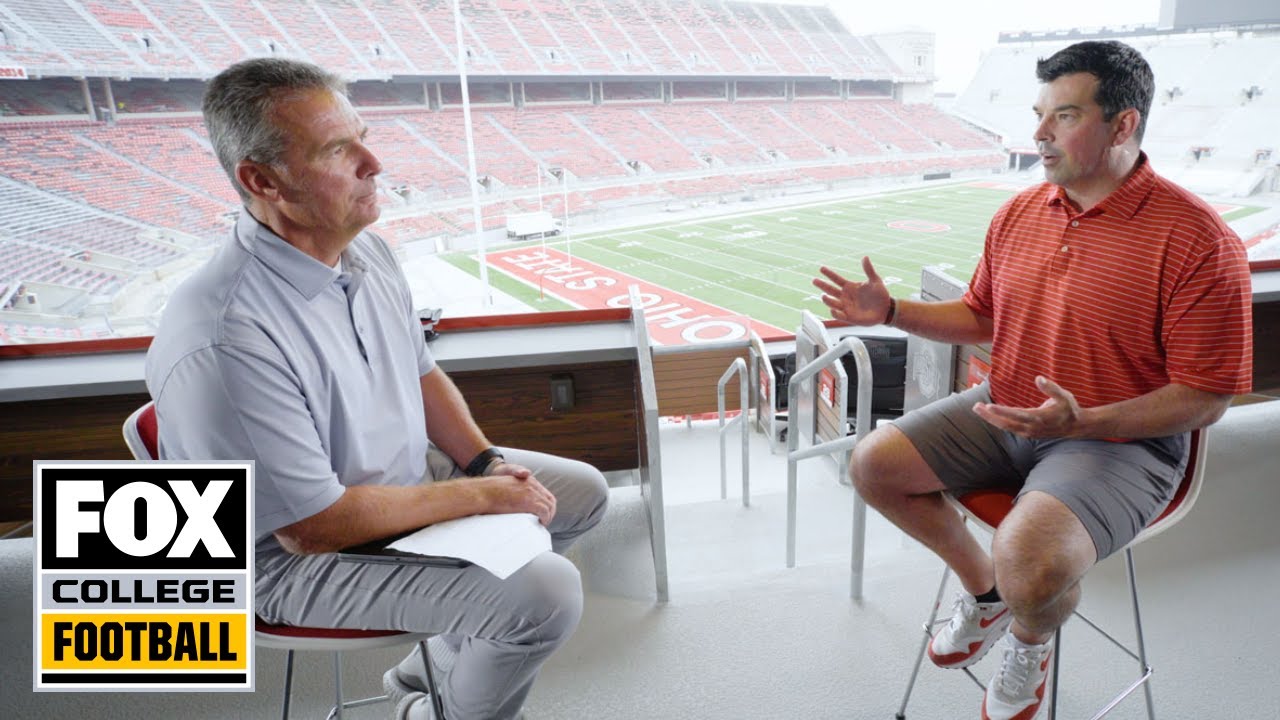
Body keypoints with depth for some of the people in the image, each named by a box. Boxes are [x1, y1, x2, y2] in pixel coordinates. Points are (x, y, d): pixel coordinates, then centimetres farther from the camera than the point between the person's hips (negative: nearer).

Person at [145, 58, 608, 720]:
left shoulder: (367, 250, -5)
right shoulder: (224, 343, -33)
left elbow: (421, 373, 9)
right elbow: (311, 527, -27)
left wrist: (487, 462, -6)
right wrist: (481, 496, -20)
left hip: (408, 474, 9)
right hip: (301, 554, -8)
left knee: (583, 491, 12)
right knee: (547, 592, -23)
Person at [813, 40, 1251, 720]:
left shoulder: (1196, 239, -17)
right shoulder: (1019, 212, 3)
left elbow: (1205, 396, -15)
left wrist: (1081, 423, -29)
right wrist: (891, 311, 0)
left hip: (1120, 441, -6)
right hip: (1003, 410, 7)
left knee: (1031, 563, -32)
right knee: (873, 463, -4)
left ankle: (1029, 641, 10)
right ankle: (984, 587, 19)